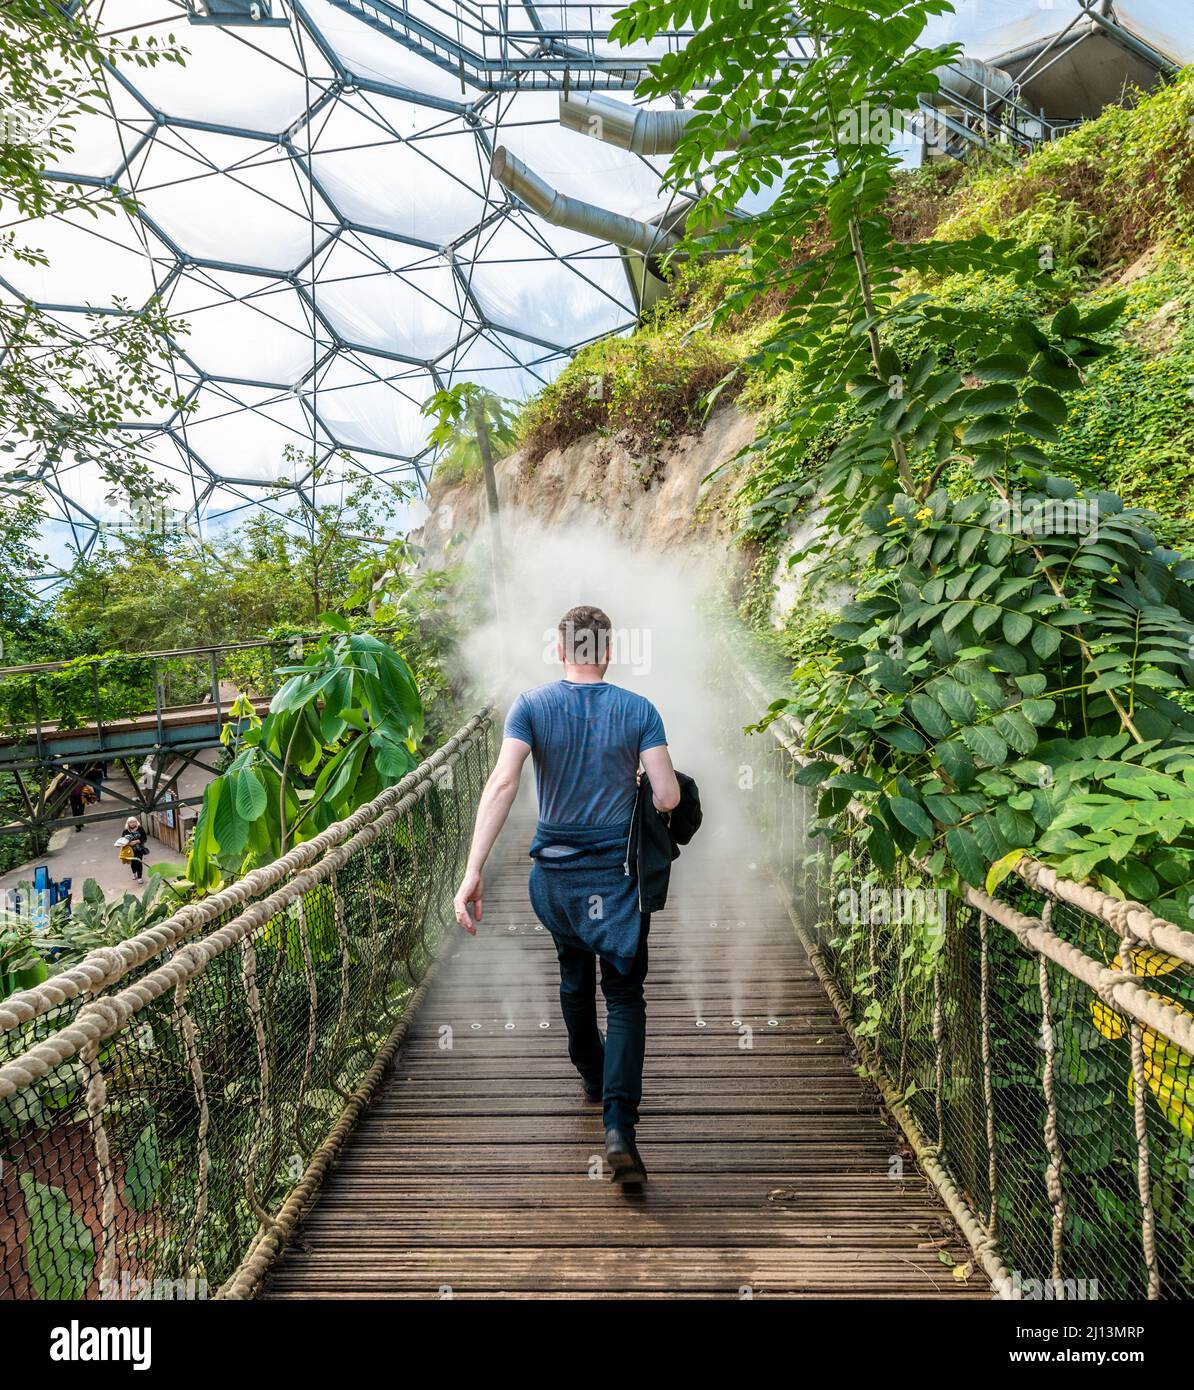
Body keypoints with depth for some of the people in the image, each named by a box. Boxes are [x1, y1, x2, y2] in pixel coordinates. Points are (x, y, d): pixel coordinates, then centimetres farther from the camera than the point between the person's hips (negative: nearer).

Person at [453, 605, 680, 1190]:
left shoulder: (531, 705, -6)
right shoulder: (639, 711, -7)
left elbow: (502, 784, -19)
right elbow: (668, 798, -12)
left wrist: (473, 872, -23)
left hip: (553, 873, 2)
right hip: (616, 873, -2)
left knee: (574, 975, 26)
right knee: (624, 995, 8)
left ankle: (591, 1076, 46)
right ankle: (618, 1125, -6)